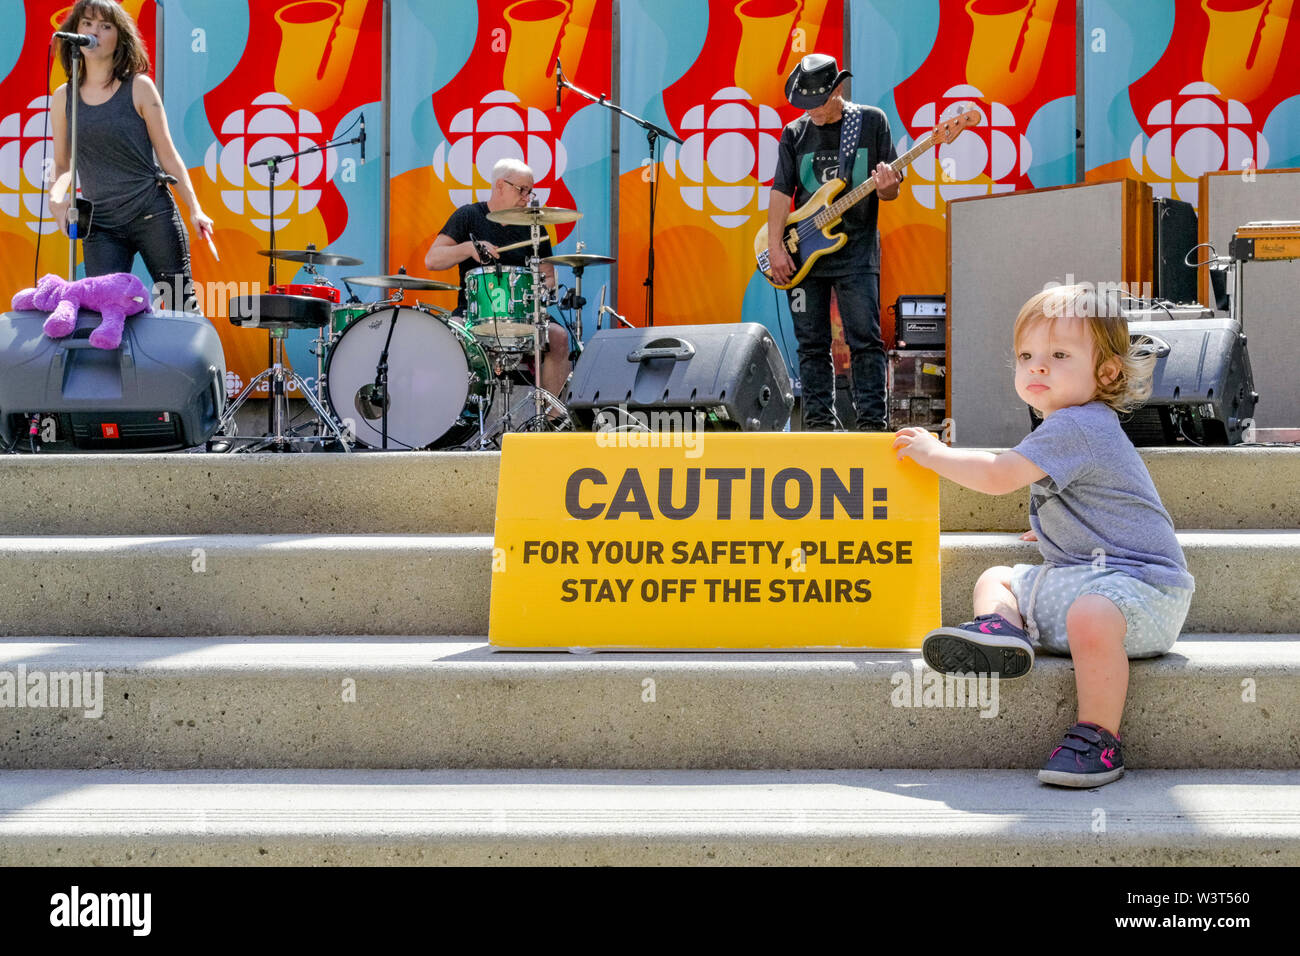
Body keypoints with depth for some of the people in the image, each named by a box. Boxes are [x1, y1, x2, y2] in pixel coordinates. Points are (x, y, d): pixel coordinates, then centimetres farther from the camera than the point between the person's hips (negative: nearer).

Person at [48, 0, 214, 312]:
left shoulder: (138, 88, -1)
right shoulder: (63, 97, 7)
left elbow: (168, 155, 1)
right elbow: (61, 165, 15)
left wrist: (195, 210, -5)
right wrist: (57, 200, -5)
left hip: (153, 215, -2)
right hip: (100, 226, 2)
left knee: (182, 309, 1)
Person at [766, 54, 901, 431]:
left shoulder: (872, 121, 2)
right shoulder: (795, 134, 8)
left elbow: (891, 191, 5)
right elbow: (781, 192, 4)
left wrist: (885, 188, -19)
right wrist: (775, 248, -5)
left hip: (856, 254, -3)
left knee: (865, 340, -8)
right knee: (812, 344, 5)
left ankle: (871, 422, -5)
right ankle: (820, 420, 11)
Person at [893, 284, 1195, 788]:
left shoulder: (1075, 426, -16)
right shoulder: (1080, 426, 18)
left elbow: (998, 476, -20)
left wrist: (934, 453, -8)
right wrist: (1053, 527, 43)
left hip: (1138, 582, -11)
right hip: (1082, 575, 11)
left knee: (1090, 615, -42)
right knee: (995, 579, 17)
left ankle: (1097, 738, -28)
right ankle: (1003, 629, -17)